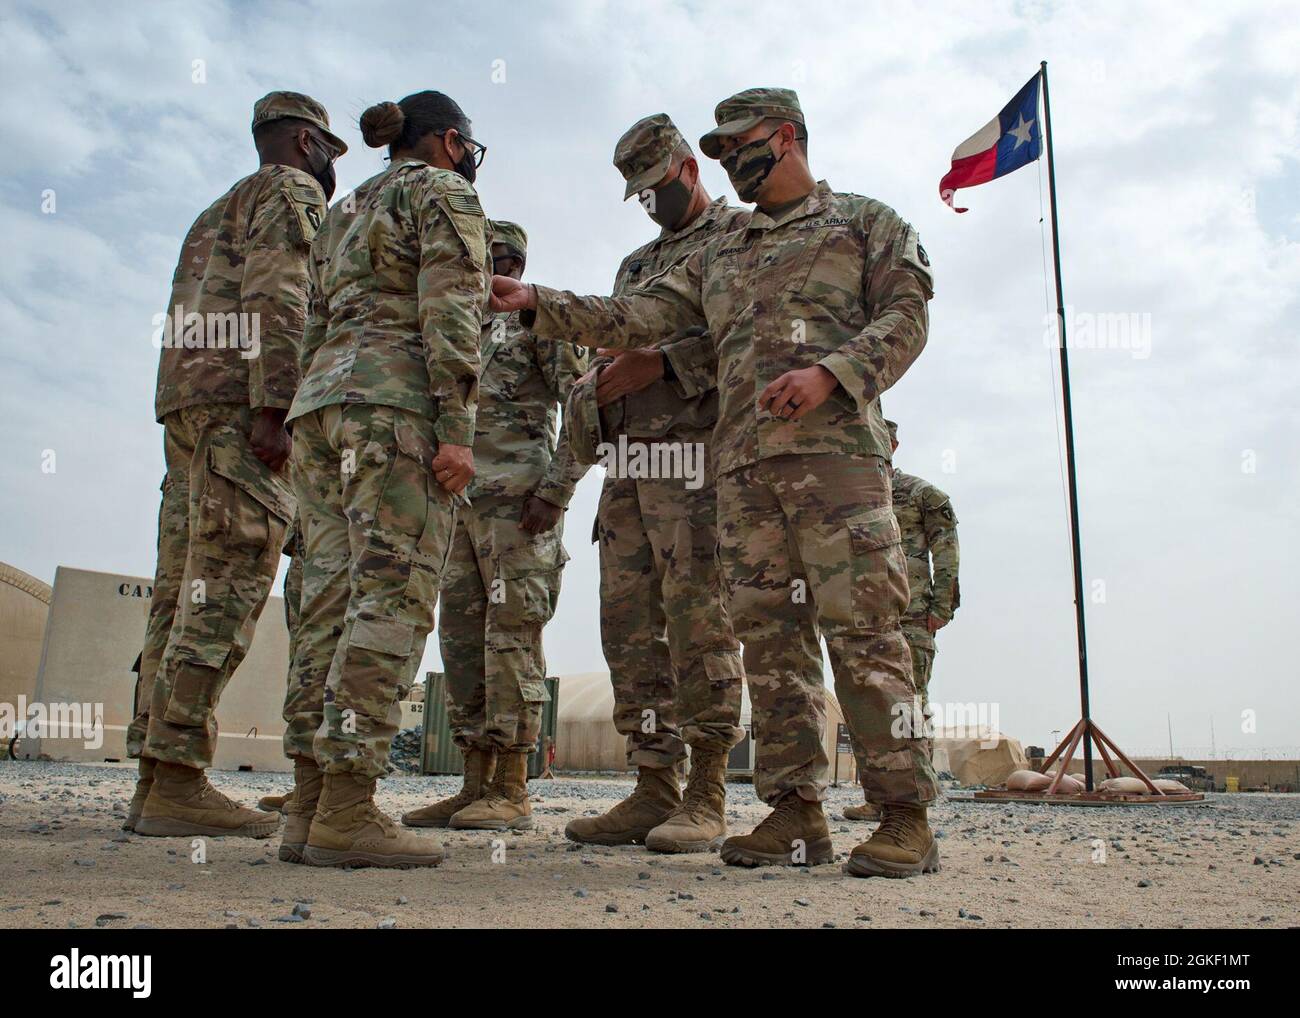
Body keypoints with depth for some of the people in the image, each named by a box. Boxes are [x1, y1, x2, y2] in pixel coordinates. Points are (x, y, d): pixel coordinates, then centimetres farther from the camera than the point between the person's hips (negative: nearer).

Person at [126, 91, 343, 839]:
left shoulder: (218, 213, 33)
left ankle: (156, 779, 3)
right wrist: (273, 405, -22)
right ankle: (179, 783, -17)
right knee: (224, 593, -14)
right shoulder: (290, 191, 5)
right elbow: (276, 298, -12)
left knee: (185, 594, 3)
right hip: (241, 403, -9)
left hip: (188, 410, 9)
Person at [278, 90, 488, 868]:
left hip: (322, 403, 8)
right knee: (392, 597, -13)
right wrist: (458, 427, -17)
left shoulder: (346, 212, 29)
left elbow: (317, 330, 23)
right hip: (398, 401, -8)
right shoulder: (443, 193, 6)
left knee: (334, 600, 2)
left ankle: (310, 807, -1)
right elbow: (449, 310, -10)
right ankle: (346, 811, -17)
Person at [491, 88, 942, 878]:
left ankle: (906, 817, -4)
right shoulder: (717, 259, 28)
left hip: (837, 448, -5)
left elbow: (906, 316, 2)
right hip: (744, 464, 5)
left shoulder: (867, 222, 16)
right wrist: (537, 302, 10)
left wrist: (828, 373, -14)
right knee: (771, 637, 1)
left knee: (861, 628, -11)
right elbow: (635, 319, 21)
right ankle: (796, 815, 7)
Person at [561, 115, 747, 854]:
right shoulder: (636, 266, 31)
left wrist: (661, 364, -14)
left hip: (698, 455, -7)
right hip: (629, 462, 7)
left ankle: (708, 798, -6)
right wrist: (602, 382, 4)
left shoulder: (745, 233, 9)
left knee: (698, 618, -12)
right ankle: (654, 790, 7)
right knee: (630, 624, 2)